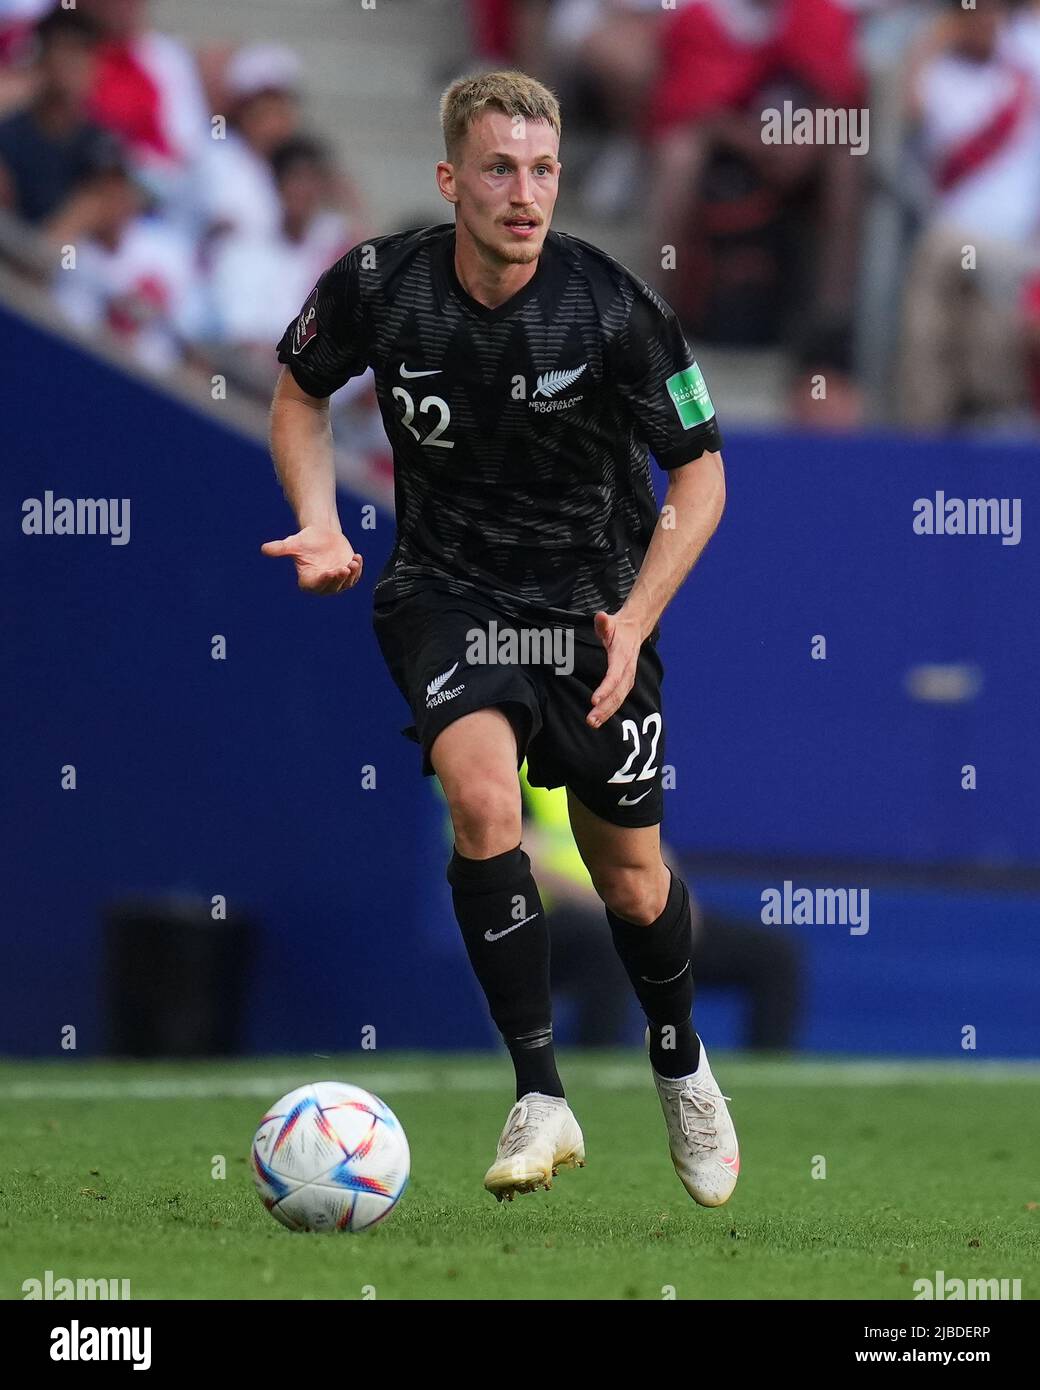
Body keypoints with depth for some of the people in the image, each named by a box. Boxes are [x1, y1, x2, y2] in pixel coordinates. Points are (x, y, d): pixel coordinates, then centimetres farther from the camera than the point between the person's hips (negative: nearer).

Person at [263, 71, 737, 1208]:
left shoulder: (613, 309, -19)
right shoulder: (378, 285, -15)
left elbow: (699, 472, -7)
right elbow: (300, 392, 7)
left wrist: (635, 621, -17)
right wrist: (319, 522, -8)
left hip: (592, 601, 0)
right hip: (446, 591, 0)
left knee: (630, 881, 8)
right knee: (482, 794, -27)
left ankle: (682, 1068, 40)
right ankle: (540, 1099, -20)